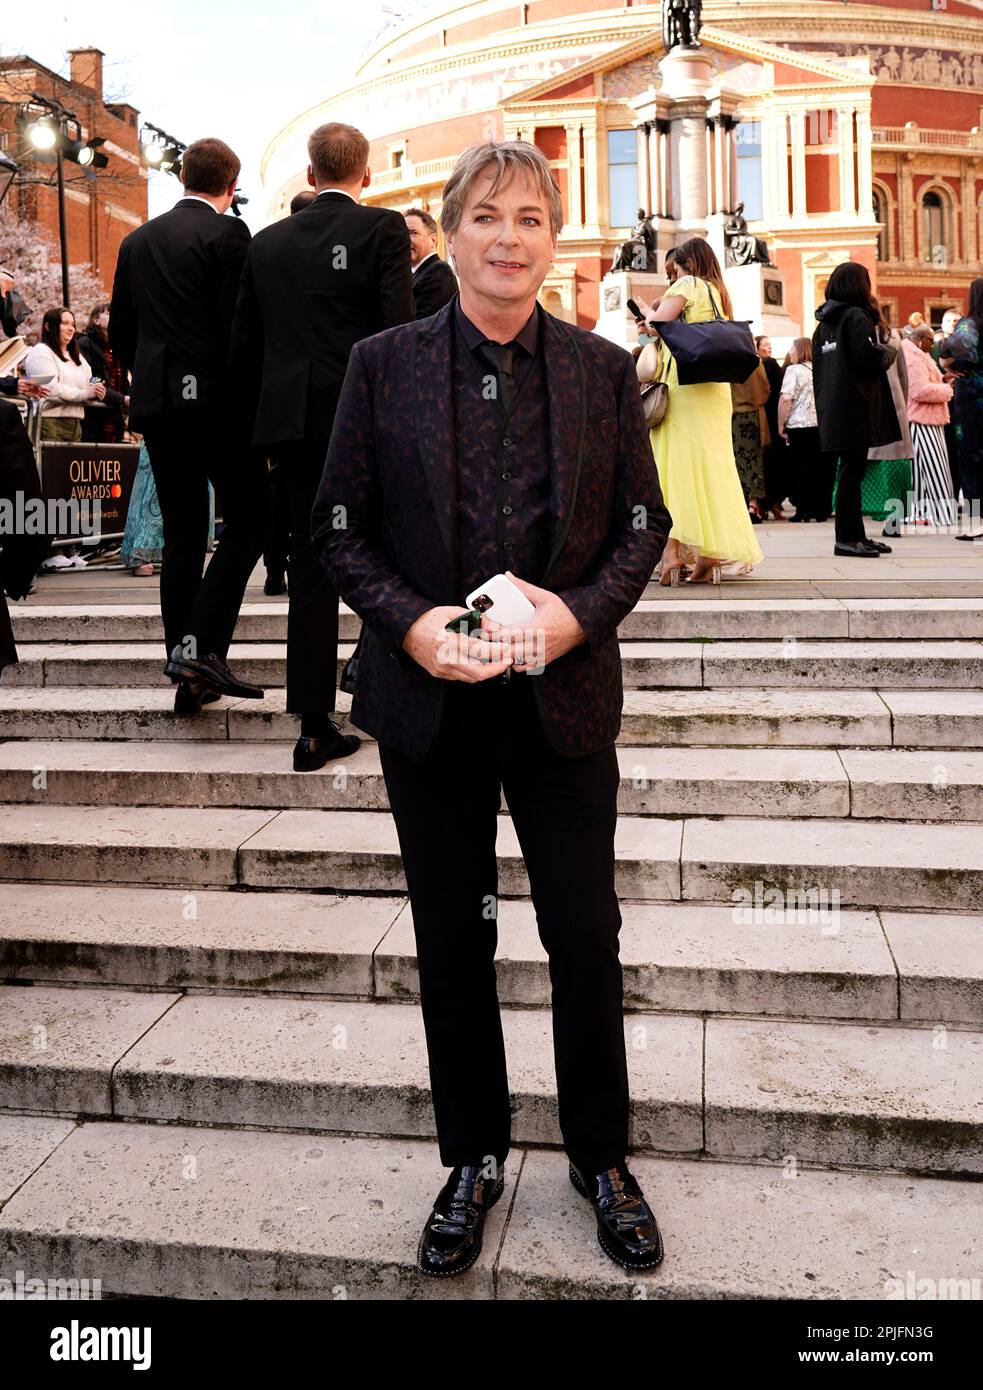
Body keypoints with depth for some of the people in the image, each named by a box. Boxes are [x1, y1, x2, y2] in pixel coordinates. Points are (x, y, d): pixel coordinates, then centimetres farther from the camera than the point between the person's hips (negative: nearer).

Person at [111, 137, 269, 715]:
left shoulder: (137, 240, 14)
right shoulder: (228, 233, -5)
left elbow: (120, 331, 15)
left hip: (156, 404, 6)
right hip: (218, 402, -6)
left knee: (182, 536, 8)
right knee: (247, 523, 2)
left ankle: (188, 678, 10)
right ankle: (202, 645, -12)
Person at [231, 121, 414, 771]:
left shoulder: (268, 242, 11)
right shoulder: (383, 228, -2)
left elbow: (244, 343, 11)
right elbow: (399, 329, -11)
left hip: (292, 420, 4)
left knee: (312, 566, 6)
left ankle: (315, 727, 6)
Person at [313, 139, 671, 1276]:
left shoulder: (603, 370, 3)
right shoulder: (383, 365, 1)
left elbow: (644, 522, 5)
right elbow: (338, 526, 2)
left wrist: (582, 611, -13)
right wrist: (410, 623, -15)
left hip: (565, 698, 0)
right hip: (431, 698, 0)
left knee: (586, 938, 7)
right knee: (452, 940, 12)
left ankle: (601, 1158, 32)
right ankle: (473, 1159, 33)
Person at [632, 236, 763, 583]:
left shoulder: (688, 285, -1)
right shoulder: (719, 293, 22)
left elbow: (658, 322, -13)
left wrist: (645, 308, 7)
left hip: (685, 383, -7)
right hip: (715, 387, 7)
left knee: (675, 462, -9)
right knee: (710, 464, 4)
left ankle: (673, 549, -17)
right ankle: (710, 553, 2)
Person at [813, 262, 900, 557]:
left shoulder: (824, 322, 15)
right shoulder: (857, 315, -10)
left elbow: (818, 368, 18)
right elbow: (869, 359, -19)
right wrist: (888, 351, 2)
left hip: (833, 408, 9)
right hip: (856, 408, -8)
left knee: (850, 471, 12)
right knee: (852, 471, -6)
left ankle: (855, 535, 16)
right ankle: (847, 538, -4)